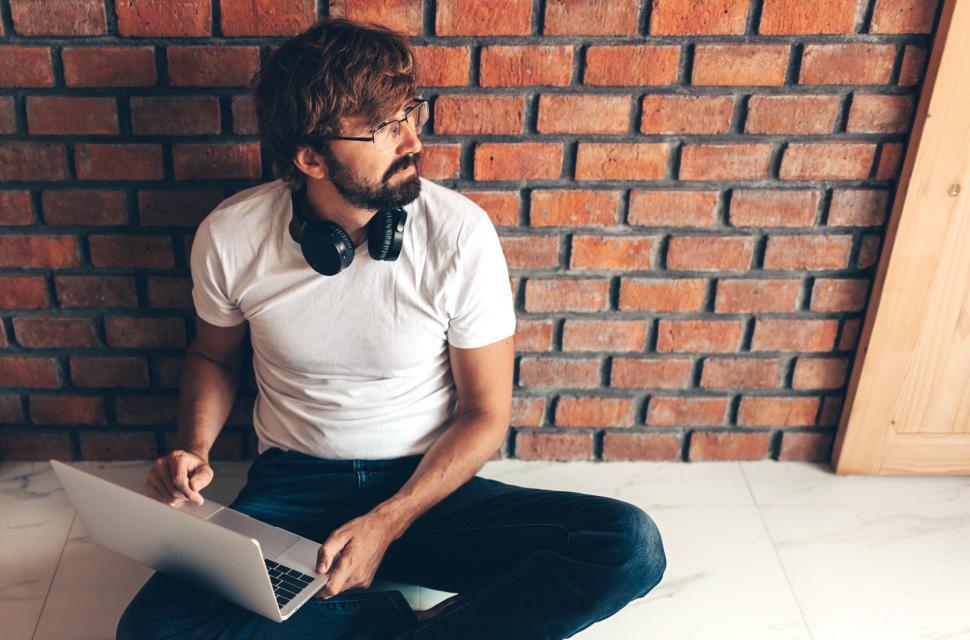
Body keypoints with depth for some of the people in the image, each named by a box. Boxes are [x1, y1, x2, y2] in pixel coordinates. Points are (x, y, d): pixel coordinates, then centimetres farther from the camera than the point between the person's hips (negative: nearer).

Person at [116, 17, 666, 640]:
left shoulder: (459, 231, -14)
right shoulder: (229, 237, -9)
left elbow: (486, 413, -6)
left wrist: (386, 524, -17)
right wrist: (194, 451, -8)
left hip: (428, 485, -1)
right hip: (291, 490, 1)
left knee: (632, 546, -24)